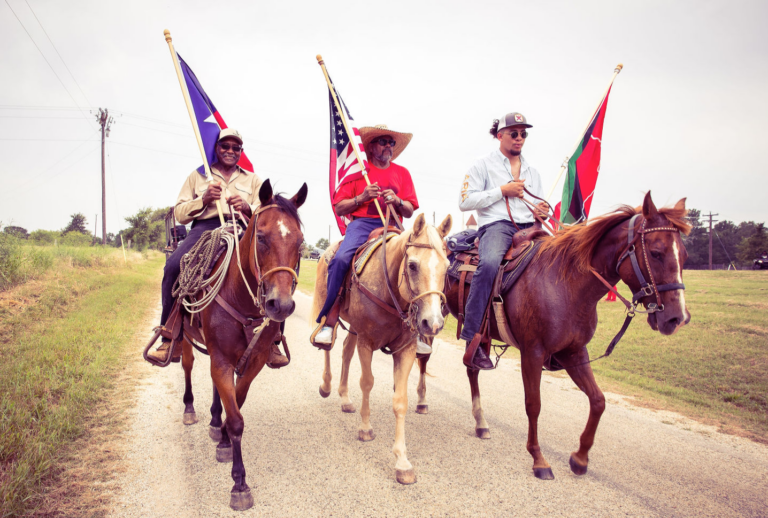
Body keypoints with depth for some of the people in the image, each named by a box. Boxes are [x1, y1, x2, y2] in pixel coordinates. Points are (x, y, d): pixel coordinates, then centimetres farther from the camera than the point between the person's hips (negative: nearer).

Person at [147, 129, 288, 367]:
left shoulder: (252, 180, 26)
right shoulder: (197, 176, 23)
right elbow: (179, 213, 16)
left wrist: (248, 208, -7)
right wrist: (203, 199, -3)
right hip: (205, 227, 0)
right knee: (174, 266, -32)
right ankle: (171, 339, -21)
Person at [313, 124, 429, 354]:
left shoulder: (402, 173, 20)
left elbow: (410, 212, 14)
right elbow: (339, 208, 7)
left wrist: (397, 201, -8)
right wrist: (362, 198, -9)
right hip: (361, 224, -2)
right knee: (340, 259, -32)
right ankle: (327, 321, -20)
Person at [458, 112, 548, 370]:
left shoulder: (532, 172, 28)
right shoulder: (483, 165, 11)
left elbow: (539, 205, 32)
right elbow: (465, 201, 0)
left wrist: (543, 211, 6)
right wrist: (502, 191, -5)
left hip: (528, 228, 6)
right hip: (496, 225, -6)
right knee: (489, 264, -38)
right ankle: (472, 341, -35)